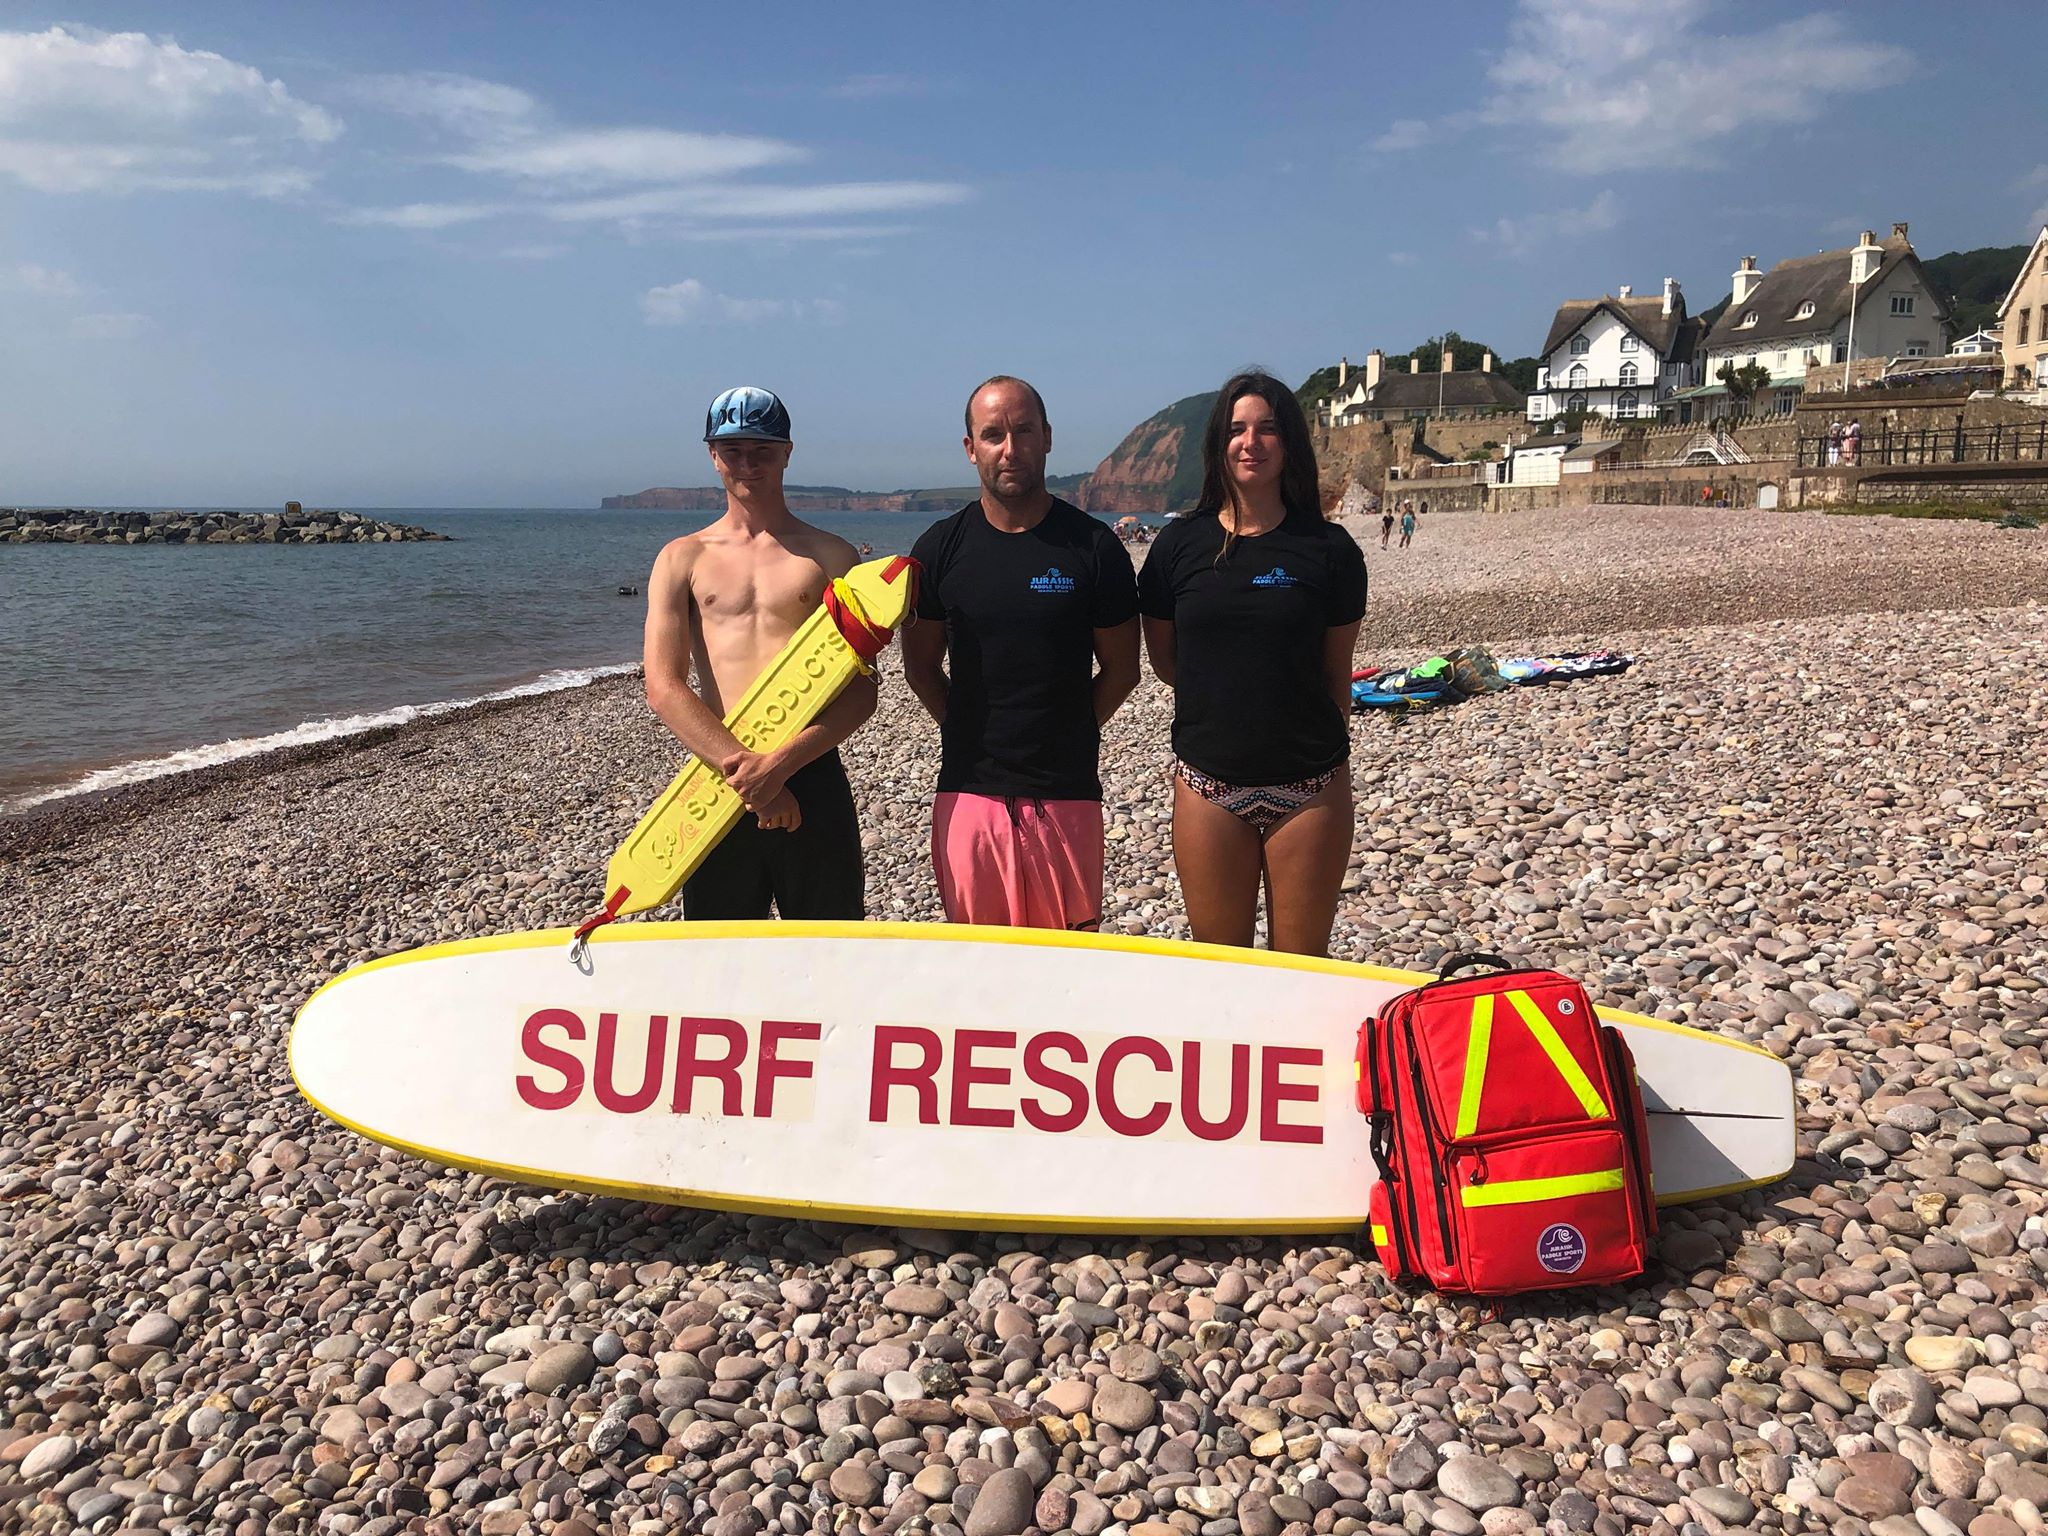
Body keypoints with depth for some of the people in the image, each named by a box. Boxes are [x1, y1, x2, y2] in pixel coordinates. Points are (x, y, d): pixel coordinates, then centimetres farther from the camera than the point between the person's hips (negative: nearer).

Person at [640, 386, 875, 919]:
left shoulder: (830, 556, 6)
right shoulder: (683, 558, 8)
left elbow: (862, 691, -1)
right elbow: (664, 687, -2)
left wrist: (780, 763, -15)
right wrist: (741, 766, -14)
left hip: (812, 777, 0)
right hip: (719, 780, 1)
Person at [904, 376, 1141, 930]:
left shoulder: (1094, 547, -1)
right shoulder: (941, 547, 4)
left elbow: (1121, 670, 7)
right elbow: (921, 666, 12)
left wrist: (1065, 736, 4)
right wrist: (975, 737, 6)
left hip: (1066, 795, -1)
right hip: (969, 790, 1)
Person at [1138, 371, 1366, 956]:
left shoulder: (1328, 548, -1)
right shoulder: (1180, 544, 1)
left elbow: (1336, 672, 5)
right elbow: (1164, 661, 9)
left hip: (1309, 788, -1)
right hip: (1208, 783, 1)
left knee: (1301, 964, 9)